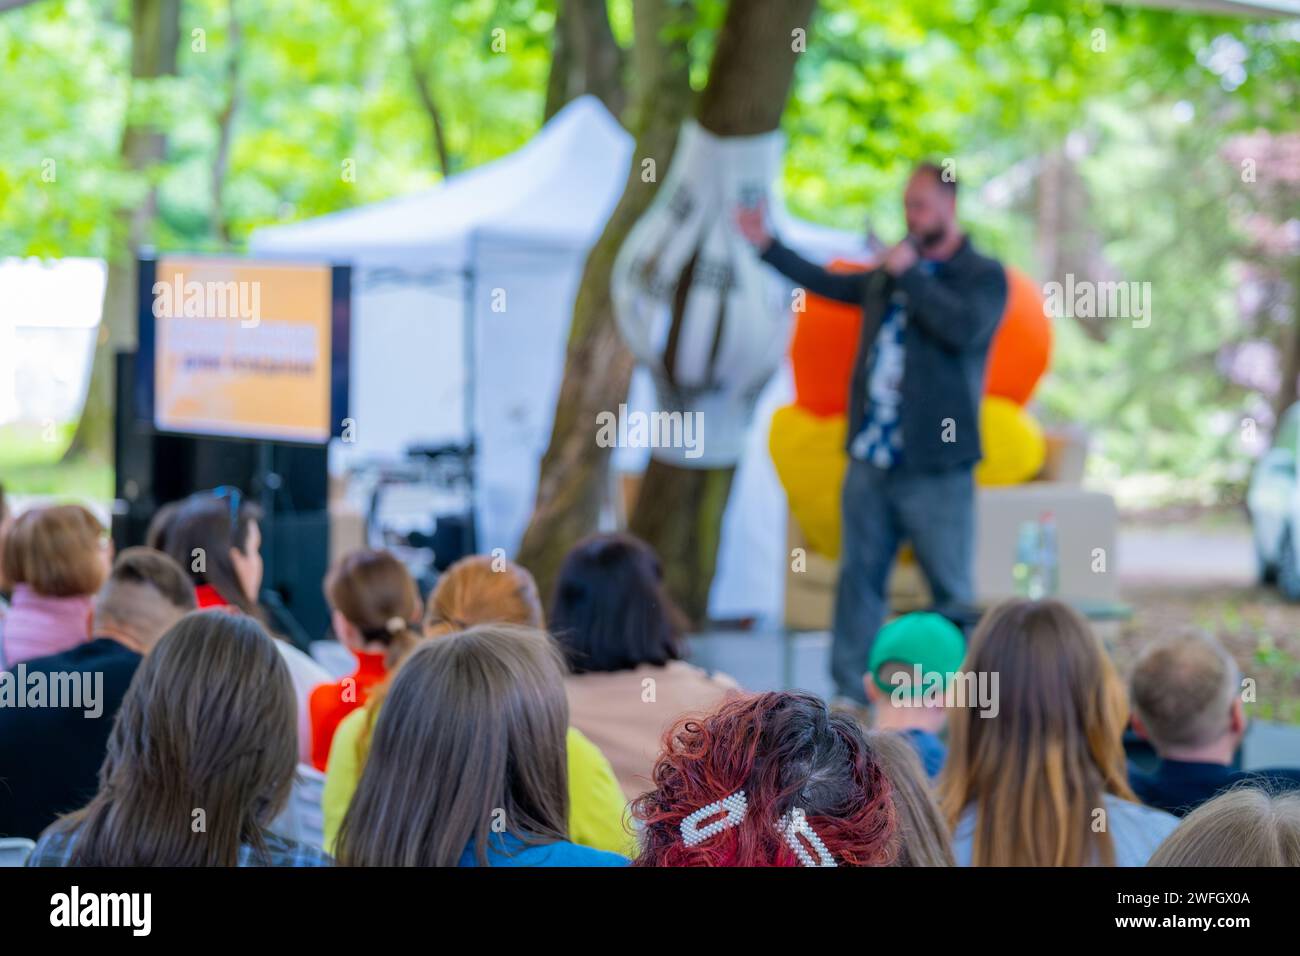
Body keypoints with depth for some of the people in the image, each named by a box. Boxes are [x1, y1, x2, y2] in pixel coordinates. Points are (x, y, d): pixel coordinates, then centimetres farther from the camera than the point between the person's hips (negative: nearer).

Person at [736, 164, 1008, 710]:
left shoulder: (983, 276, -1)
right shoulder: (891, 275, 18)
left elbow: (964, 327, -20)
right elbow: (830, 285, 30)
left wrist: (910, 274, -14)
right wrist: (767, 246, 27)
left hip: (936, 466, -6)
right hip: (873, 457, 6)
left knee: (951, 590, -4)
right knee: (859, 577, 7)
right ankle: (850, 693, 12)